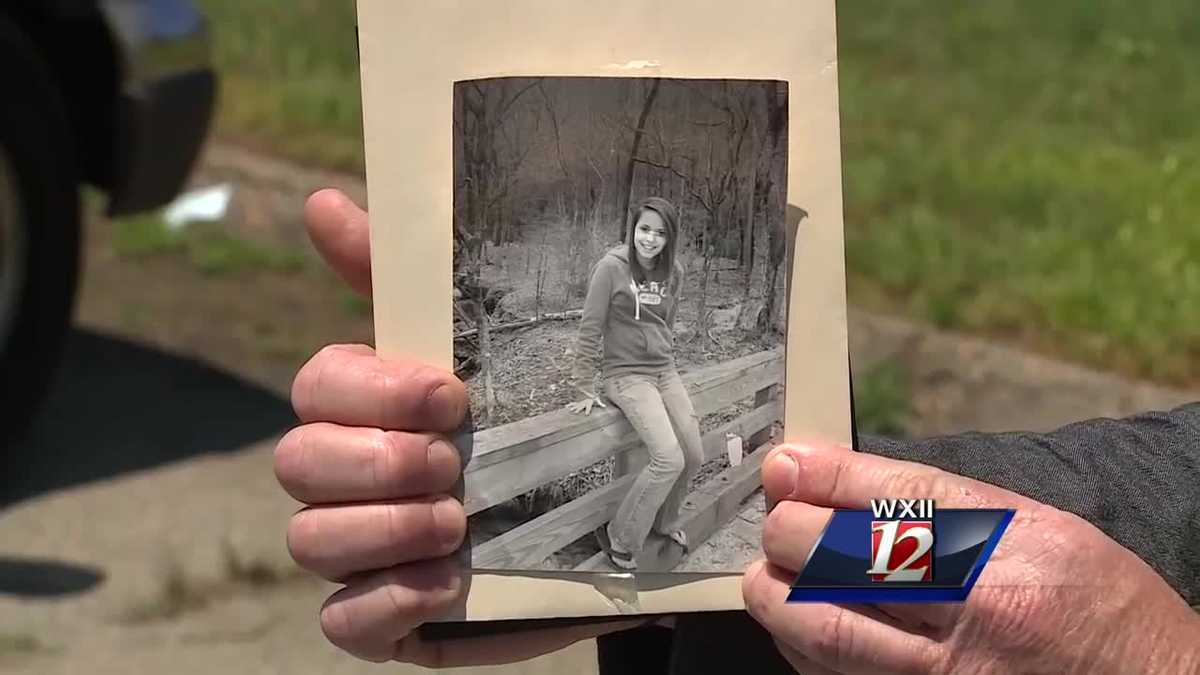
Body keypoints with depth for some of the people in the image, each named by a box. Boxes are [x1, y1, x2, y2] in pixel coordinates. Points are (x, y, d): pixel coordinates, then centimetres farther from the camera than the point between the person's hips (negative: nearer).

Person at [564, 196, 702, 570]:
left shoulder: (673, 272, 2)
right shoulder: (611, 268, -15)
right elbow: (590, 328, -11)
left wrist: (666, 362, 17)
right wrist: (585, 389, -10)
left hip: (665, 371, 7)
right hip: (626, 375, -7)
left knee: (694, 455, 5)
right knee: (669, 459, -21)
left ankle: (663, 522, 33)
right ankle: (621, 540, -7)